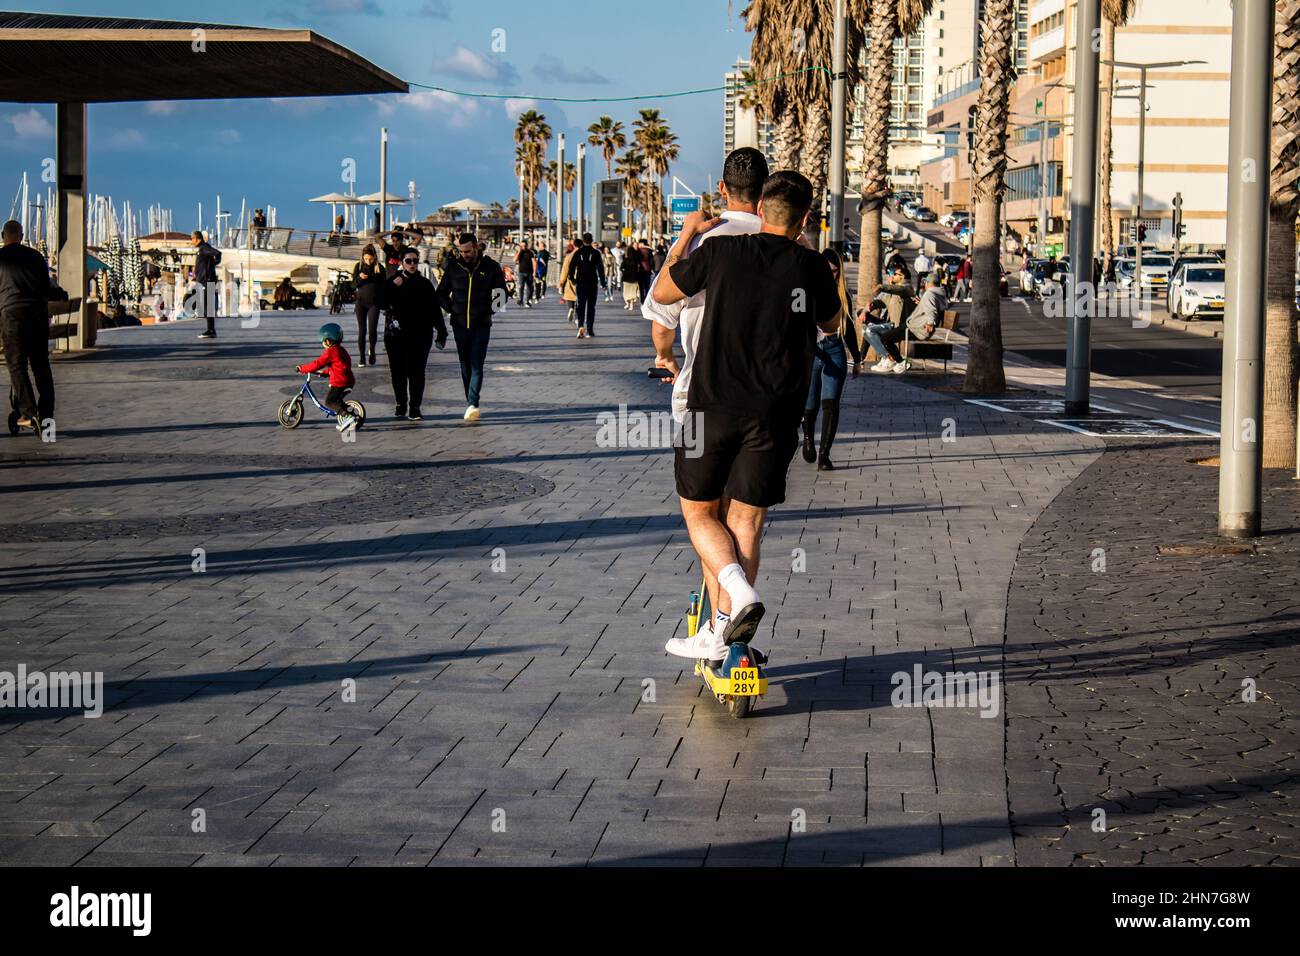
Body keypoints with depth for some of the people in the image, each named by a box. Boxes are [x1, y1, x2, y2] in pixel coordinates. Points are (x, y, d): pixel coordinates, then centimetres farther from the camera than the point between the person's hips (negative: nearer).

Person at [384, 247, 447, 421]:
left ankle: (414, 409, -6)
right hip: (396, 335, 1)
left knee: (416, 372, -7)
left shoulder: (424, 284, 7)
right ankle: (401, 405, 19)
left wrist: (441, 333, 7)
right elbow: (381, 301, -5)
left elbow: (435, 309, 9)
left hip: (419, 335, -1)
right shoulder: (391, 282, 7)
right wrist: (393, 287, -17)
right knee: (398, 372, 5)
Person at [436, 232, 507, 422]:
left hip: (481, 324, -3)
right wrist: (451, 309, 3)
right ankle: (471, 403, 16)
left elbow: (501, 293, 7)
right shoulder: (454, 267, 4)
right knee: (465, 365, 8)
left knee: (476, 364, -13)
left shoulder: (490, 267, -1)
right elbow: (441, 292, 16)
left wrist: (489, 311, -5)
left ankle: (472, 404, -21)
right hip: (459, 324, 3)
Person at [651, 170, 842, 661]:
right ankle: (719, 634, 7)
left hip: (713, 404, -1)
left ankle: (739, 590, -13)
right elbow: (830, 323, 20)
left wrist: (687, 235, 23)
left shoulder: (720, 251, -4)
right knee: (745, 522, 7)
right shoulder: (810, 266, 0)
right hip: (776, 413, 2)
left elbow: (661, 293, 10)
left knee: (699, 511, 12)